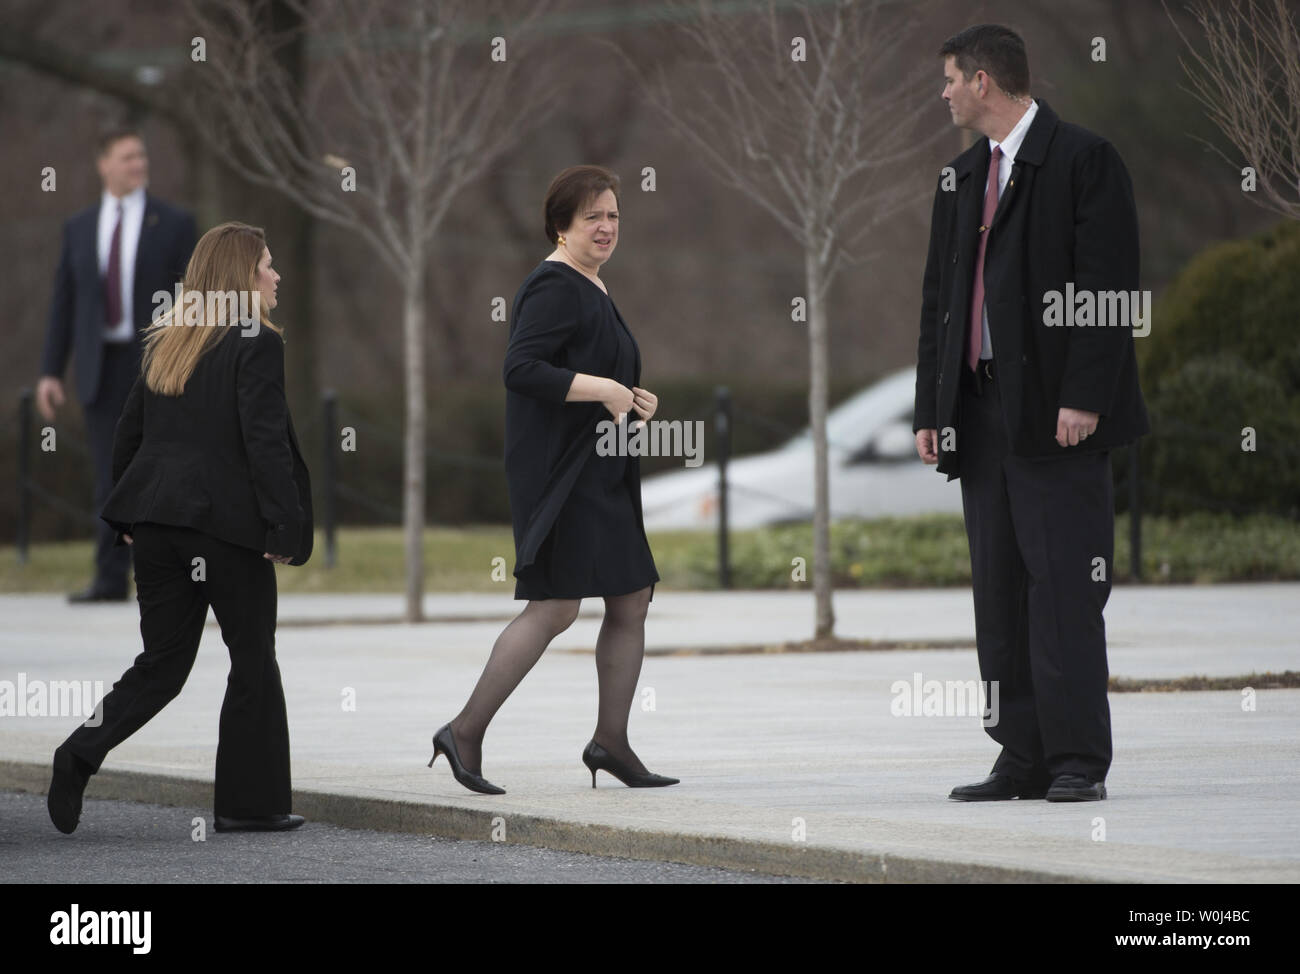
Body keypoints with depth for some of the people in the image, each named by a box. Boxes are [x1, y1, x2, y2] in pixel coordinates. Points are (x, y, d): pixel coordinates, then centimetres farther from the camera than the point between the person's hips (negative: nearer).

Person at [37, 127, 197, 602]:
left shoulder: (174, 223, 1)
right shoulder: (80, 228, 9)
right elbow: (63, 304, 9)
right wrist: (50, 372, 1)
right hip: (102, 369, 2)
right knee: (110, 475, 0)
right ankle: (111, 580, 2)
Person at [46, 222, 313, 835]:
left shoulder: (167, 343, 13)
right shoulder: (255, 344, -9)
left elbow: (128, 435, 15)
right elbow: (265, 444, -16)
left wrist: (128, 524, 20)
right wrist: (285, 528, -14)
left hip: (157, 518, 6)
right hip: (227, 520, -6)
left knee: (163, 659, 11)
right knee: (253, 659, 7)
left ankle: (83, 751, -10)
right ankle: (249, 802, 11)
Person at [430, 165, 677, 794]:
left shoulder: (592, 288, 17)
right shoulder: (554, 288, -13)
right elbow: (521, 369, -24)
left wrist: (633, 399, 9)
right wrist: (604, 389, -23)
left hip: (601, 476, 10)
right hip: (557, 474, -10)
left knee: (632, 602, 8)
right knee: (555, 608, -12)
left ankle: (611, 741, 14)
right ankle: (465, 732, -6)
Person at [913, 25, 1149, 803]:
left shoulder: (1084, 160, -4)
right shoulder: (963, 177, 19)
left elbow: (1109, 286, -11)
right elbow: (940, 297, 21)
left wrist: (1083, 397, -18)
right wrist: (931, 409, 14)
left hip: (1056, 413, -8)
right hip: (983, 413, 8)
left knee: (1064, 585, -10)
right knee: (1000, 590, 6)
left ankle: (1078, 761, -8)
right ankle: (1025, 759, 9)